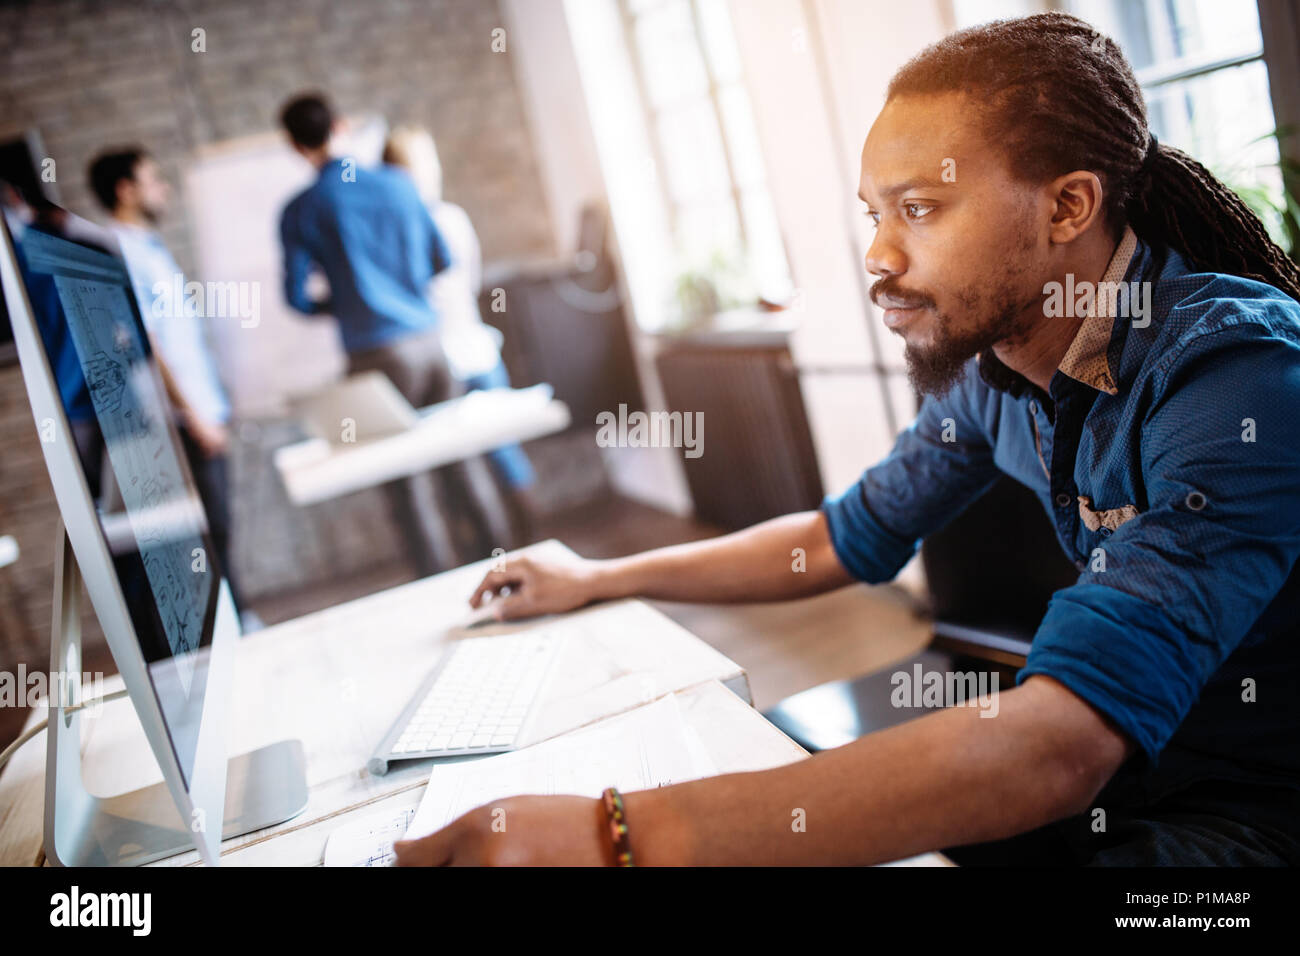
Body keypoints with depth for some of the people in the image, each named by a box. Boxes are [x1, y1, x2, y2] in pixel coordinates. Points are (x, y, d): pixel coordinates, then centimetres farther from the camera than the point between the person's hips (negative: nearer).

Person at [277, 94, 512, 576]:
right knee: (459, 452, 13)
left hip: (375, 352, -3)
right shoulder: (398, 183, 4)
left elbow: (297, 297, -3)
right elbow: (443, 259, 10)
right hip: (428, 335, 4)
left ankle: (441, 576, 12)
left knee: (406, 476, 5)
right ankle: (496, 550, 21)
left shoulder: (300, 212, -5)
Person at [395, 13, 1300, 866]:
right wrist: (600, 579, 11)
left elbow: (1055, 749, -38)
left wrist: (628, 837, -43)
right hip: (1115, 740, 6)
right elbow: (848, 537, 10)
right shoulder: (989, 364, -5)